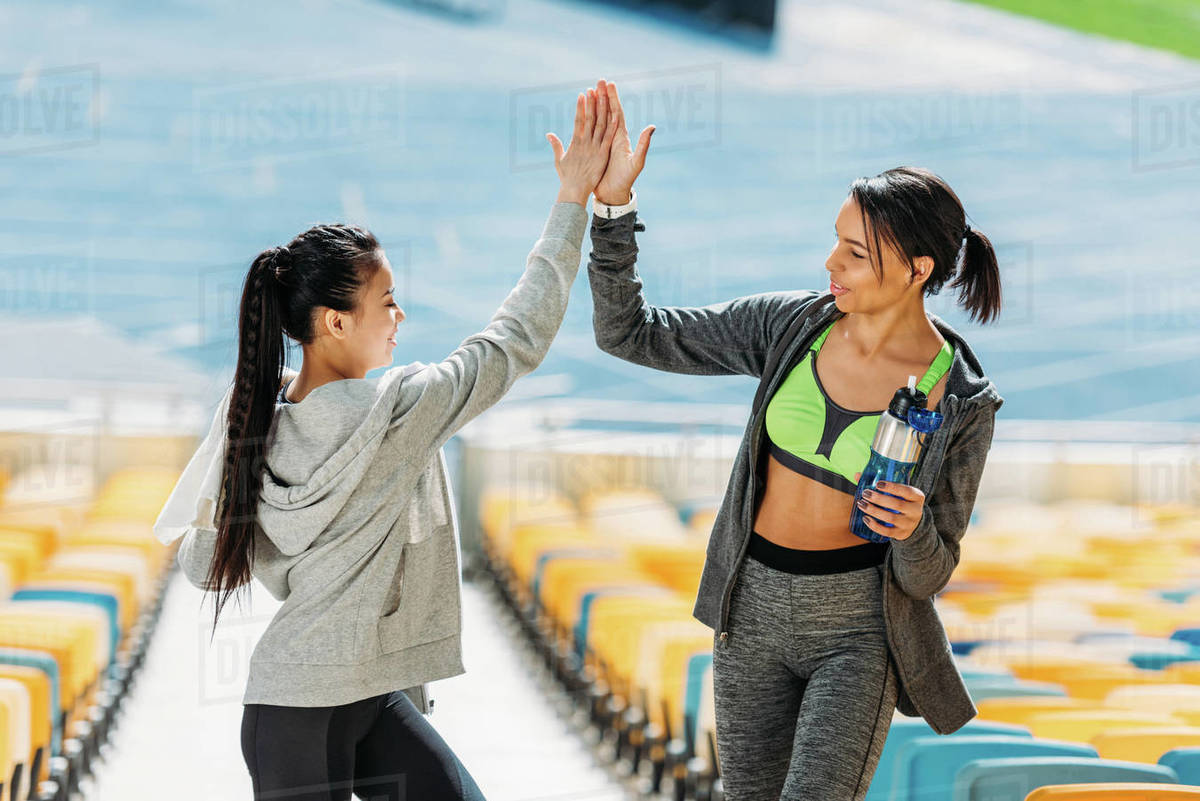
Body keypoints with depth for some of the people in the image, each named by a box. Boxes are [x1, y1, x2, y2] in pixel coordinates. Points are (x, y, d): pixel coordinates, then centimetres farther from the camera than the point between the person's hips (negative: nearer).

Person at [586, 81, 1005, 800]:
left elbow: (928, 573, -6)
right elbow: (630, 334, -4)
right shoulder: (789, 325, -5)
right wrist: (614, 205, -15)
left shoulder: (961, 403, -12)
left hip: (860, 623, -4)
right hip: (753, 609, 4)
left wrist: (913, 530, -29)